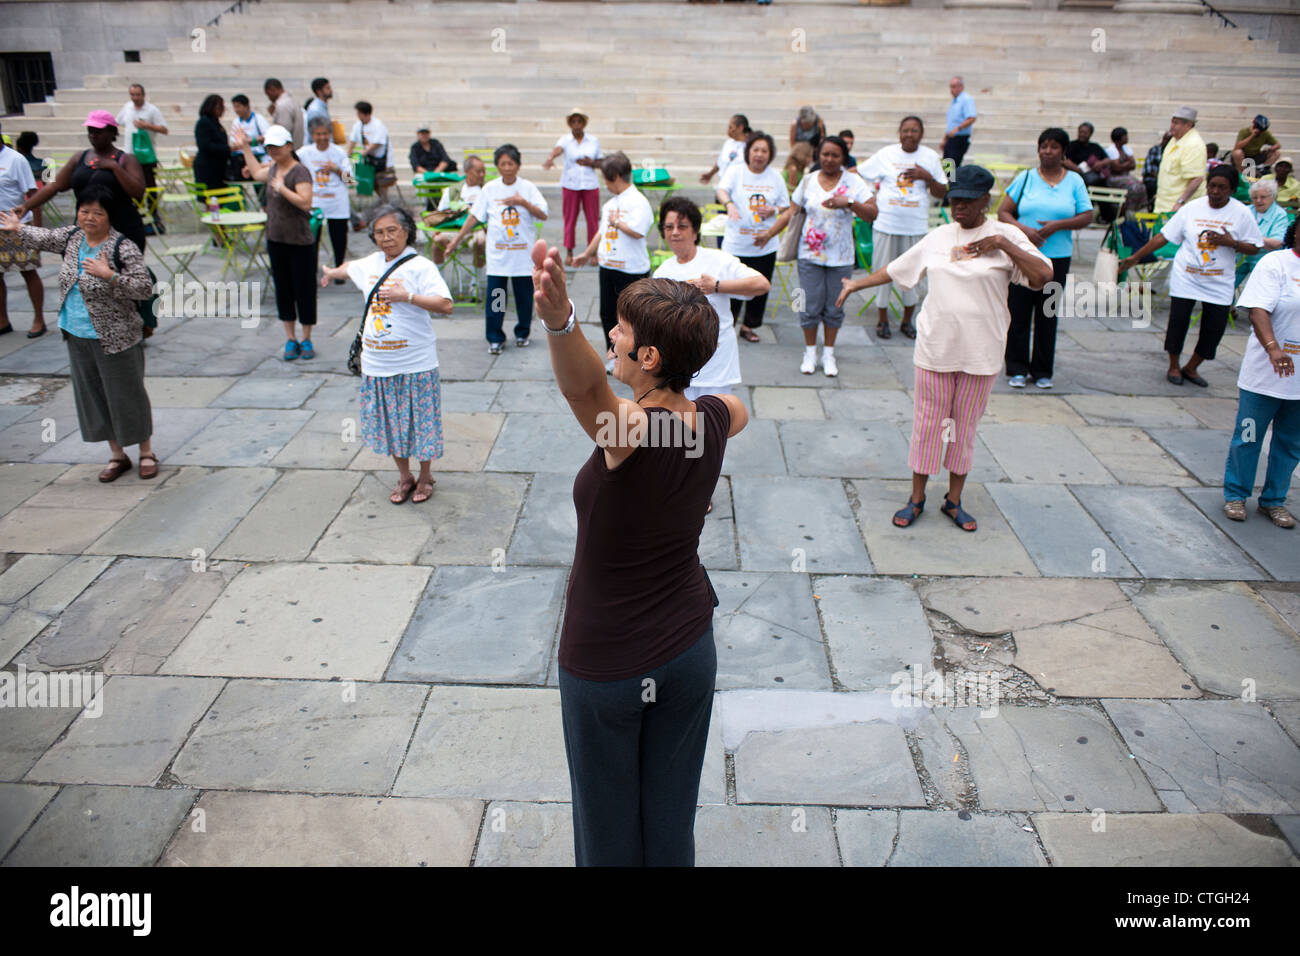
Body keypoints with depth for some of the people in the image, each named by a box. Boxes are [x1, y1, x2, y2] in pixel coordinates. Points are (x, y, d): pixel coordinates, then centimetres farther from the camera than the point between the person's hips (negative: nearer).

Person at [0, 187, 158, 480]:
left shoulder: (123, 248, -16)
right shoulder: (72, 236, 5)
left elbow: (145, 288, -22)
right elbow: (44, 238, 27)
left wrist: (109, 275, -29)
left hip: (115, 338, -7)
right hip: (78, 337, 7)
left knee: (127, 394, 3)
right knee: (93, 396, 13)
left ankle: (146, 453, 19)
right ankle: (117, 456, 26)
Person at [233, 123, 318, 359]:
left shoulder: (300, 172, -14)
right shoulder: (273, 168, 10)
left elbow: (305, 202, -27)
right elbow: (257, 174, 34)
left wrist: (282, 188, -28)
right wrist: (245, 148, 37)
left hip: (300, 242, -7)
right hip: (276, 240, 7)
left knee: (304, 290, 1)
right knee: (283, 290, 10)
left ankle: (306, 340, 14)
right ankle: (290, 340, 18)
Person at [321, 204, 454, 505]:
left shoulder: (420, 266, -12)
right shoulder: (371, 263, 9)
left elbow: (445, 305, -22)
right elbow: (351, 267, 34)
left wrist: (407, 295, -27)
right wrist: (331, 273, 52)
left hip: (415, 364, -6)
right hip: (377, 364, 6)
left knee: (419, 420, 5)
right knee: (388, 421, 13)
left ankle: (425, 477, 25)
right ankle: (404, 477, 29)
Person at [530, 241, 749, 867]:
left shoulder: (630, 430, -29)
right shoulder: (713, 419, -8)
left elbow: (584, 386, -53)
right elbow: (739, 409, 18)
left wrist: (559, 321, -68)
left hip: (607, 664, -6)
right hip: (689, 647, 6)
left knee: (609, 825, 18)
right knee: (672, 816, 24)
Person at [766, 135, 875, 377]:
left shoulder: (854, 182, -2)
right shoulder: (808, 180, 5)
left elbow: (872, 213, -11)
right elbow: (791, 212, 11)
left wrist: (848, 203, -26)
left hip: (840, 257, -1)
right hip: (810, 255, 1)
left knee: (834, 308, 7)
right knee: (810, 306, 1)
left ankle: (829, 354, 22)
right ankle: (810, 353, 18)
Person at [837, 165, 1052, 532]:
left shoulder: (1006, 236, -2)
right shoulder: (938, 237, 6)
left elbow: (1043, 277, -13)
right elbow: (895, 269, 15)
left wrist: (1003, 244, -18)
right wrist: (857, 283, 15)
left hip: (980, 353, -1)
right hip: (935, 349, 2)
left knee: (965, 426, 8)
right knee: (928, 423, 6)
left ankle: (954, 501, 22)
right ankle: (916, 498, 19)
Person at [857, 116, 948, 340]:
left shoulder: (931, 157, 5)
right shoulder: (885, 154, 2)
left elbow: (942, 193, 5)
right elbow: (858, 175, 9)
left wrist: (927, 177, -11)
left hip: (915, 226, 1)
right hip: (885, 224, -1)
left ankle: (907, 320, 22)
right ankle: (882, 319, 19)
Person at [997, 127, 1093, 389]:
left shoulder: (1074, 180, 7)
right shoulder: (1026, 178, 5)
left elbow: (1087, 217, 2)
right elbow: (1003, 212, 2)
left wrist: (1057, 225, -14)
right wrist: (1023, 229, -15)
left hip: (1057, 257, 1)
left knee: (1047, 314, 6)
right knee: (1018, 312, 0)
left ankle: (1042, 370, 16)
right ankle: (1017, 369, 10)